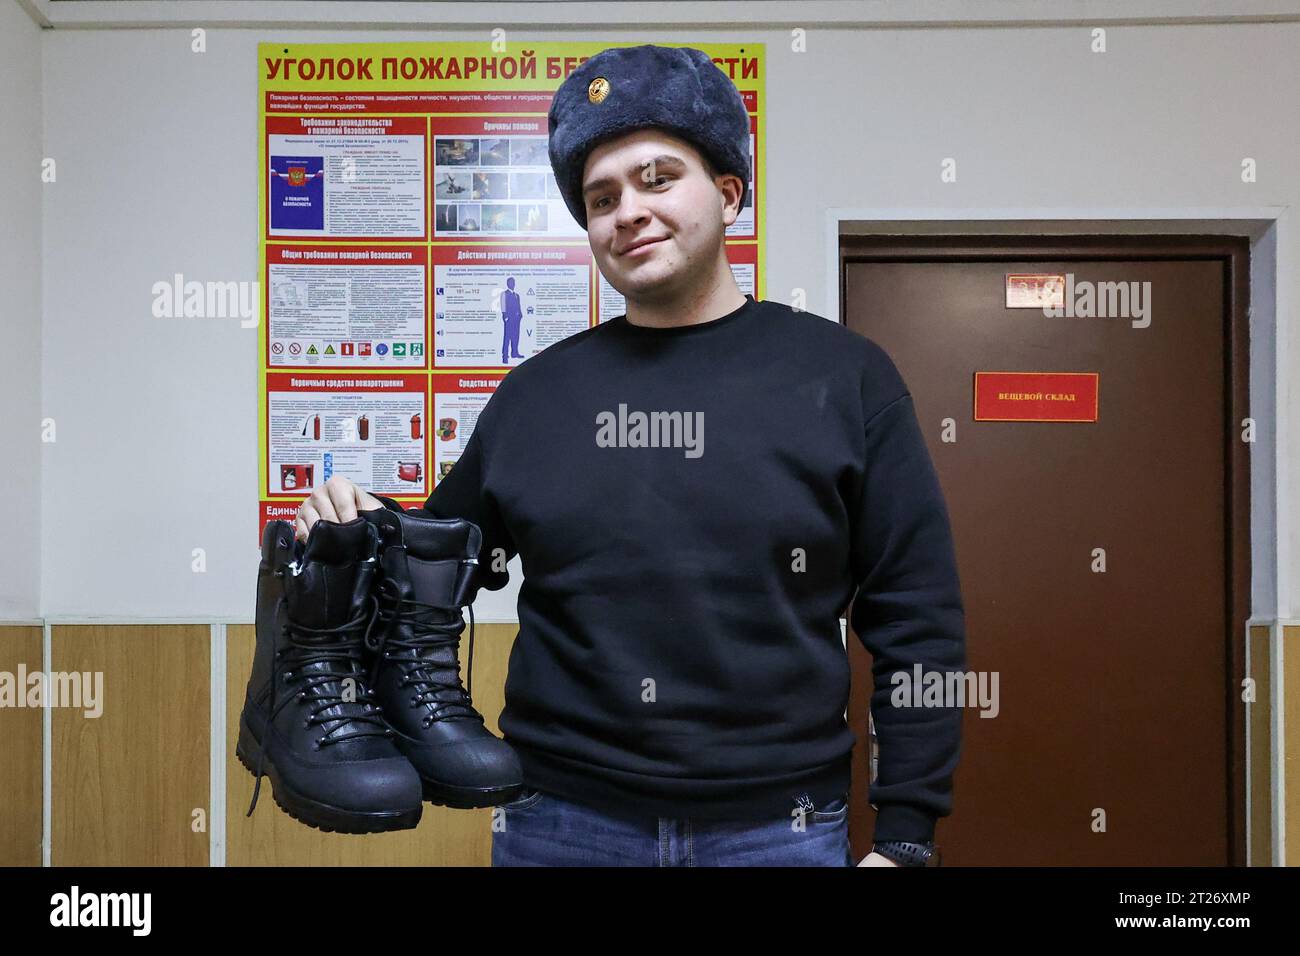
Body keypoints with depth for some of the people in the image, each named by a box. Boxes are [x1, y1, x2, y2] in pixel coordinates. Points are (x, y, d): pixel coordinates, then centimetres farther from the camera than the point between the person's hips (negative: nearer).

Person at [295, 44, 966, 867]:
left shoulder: (843, 376, -3)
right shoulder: (535, 392, 5)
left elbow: (916, 623, -3)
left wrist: (905, 836, -5)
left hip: (779, 827, -1)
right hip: (561, 820, 2)